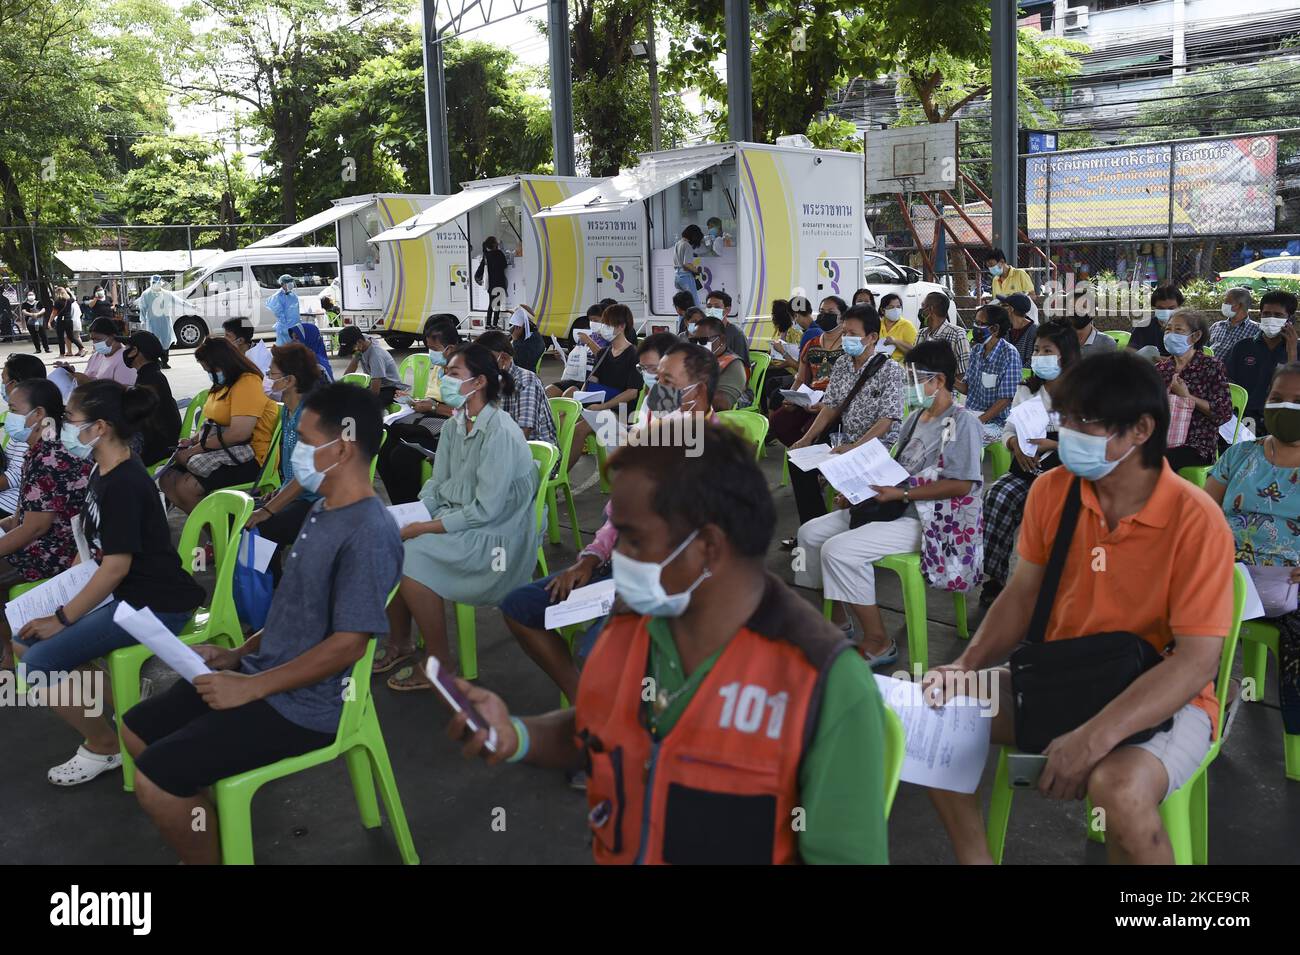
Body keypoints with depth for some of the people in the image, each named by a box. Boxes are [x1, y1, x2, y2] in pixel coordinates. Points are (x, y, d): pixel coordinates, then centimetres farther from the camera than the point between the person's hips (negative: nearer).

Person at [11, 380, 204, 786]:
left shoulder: (124, 483, -21)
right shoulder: (103, 472, 9)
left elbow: (116, 566, -22)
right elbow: (89, 544, 19)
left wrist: (62, 618, -15)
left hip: (155, 606, -10)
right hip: (120, 594, 10)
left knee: (38, 664, -16)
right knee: (25, 640, 9)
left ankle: (104, 746, 3)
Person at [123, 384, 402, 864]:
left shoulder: (370, 535, -24)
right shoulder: (323, 509, 8)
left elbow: (348, 644, -25)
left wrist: (249, 688, -19)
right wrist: (238, 654, 9)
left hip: (304, 705, -10)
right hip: (262, 674, 10)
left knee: (155, 779, -16)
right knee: (137, 730, 14)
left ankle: (211, 858, 9)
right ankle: (207, 841, 24)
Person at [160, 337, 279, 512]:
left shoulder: (248, 383, -15)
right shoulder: (223, 384, 16)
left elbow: (239, 433, -24)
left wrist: (196, 449, -17)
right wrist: (193, 440, 4)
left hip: (247, 458, -10)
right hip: (221, 451, 10)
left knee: (186, 487, -23)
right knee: (167, 480, -2)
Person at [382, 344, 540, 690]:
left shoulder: (501, 433, -21)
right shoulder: (454, 426, 6)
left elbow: (486, 510, -24)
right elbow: (437, 485, 10)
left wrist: (424, 529, -23)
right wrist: (410, 517, -9)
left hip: (496, 537, -8)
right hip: (454, 518, 8)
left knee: (412, 555, -25)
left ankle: (438, 663, -9)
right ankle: (399, 642, 10)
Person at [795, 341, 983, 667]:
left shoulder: (962, 422, -11)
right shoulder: (914, 418, 16)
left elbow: (963, 484, -20)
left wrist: (901, 493, -22)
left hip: (924, 518, -9)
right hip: (891, 506, 10)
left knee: (839, 550, -26)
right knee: (811, 532, 4)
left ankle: (878, 643, -13)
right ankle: (837, 619, 16)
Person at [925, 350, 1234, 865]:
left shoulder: (1195, 520, -20)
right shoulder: (1051, 490, -4)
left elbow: (1198, 659, -23)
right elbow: (1022, 594, 4)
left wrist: (1094, 737, -32)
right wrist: (965, 667, -13)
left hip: (1164, 701, -5)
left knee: (1119, 788, -36)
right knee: (936, 709, -9)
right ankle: (975, 858, 8)